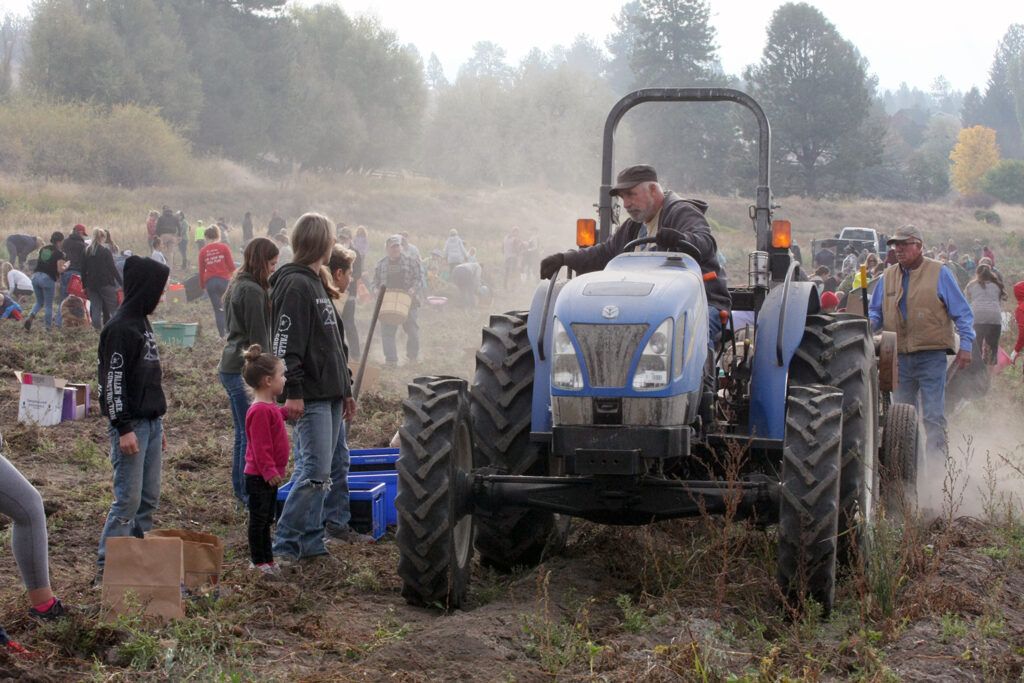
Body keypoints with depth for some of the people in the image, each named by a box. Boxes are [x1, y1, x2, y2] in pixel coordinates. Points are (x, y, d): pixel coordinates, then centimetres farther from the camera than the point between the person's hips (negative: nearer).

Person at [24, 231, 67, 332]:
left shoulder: (43, 249, 12)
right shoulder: (59, 253, -7)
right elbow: (60, 269, -13)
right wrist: (66, 266, 8)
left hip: (36, 277, 5)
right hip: (48, 279, -5)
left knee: (39, 302, 20)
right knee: (48, 305, 7)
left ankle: (31, 316, -5)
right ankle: (48, 326, 8)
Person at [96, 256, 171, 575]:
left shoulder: (142, 323, 15)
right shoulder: (120, 327, -13)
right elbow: (112, 381, -17)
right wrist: (124, 428, -20)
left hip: (151, 423, 9)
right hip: (131, 425, -9)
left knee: (149, 498, 10)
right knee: (129, 499, -8)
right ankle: (107, 566, -2)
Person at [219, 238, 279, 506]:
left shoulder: (238, 285, 15)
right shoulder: (253, 291, -16)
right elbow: (258, 338, -17)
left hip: (231, 366, 10)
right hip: (244, 369, -10)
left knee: (243, 433, 16)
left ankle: (241, 490, 22)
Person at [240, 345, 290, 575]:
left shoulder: (271, 407, 9)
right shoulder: (260, 411, -23)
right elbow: (260, 446, -24)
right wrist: (269, 471, -24)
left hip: (269, 474, 10)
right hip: (259, 477, -10)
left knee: (266, 519, 16)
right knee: (258, 518, 0)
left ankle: (267, 559, 25)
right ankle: (258, 562, 8)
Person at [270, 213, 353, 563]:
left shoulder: (316, 283, 20)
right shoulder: (295, 284, -11)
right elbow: (287, 343, -19)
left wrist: (345, 390, 25)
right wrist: (293, 392, -24)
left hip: (328, 395, 10)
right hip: (310, 397, -10)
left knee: (315, 471, 11)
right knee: (315, 473, -12)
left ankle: (310, 540, 16)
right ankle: (284, 544, -8)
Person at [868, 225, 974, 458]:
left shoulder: (939, 274, 0)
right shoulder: (887, 277, 12)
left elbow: (962, 313, 2)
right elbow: (875, 312, 17)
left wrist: (966, 345, -6)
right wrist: (869, 323, -6)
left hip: (931, 357, -4)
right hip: (900, 358, 4)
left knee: (933, 416, -5)